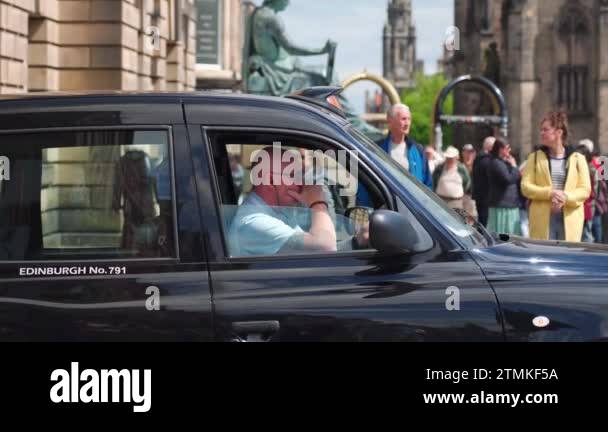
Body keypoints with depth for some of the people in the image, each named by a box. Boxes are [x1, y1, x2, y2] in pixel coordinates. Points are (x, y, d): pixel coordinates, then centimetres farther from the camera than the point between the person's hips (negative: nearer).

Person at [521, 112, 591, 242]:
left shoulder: (577, 159, 6)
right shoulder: (535, 158, 10)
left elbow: (585, 190, 1)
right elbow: (525, 187, 2)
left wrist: (566, 197, -18)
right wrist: (549, 193, -14)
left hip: (570, 220, 0)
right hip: (542, 219, 0)